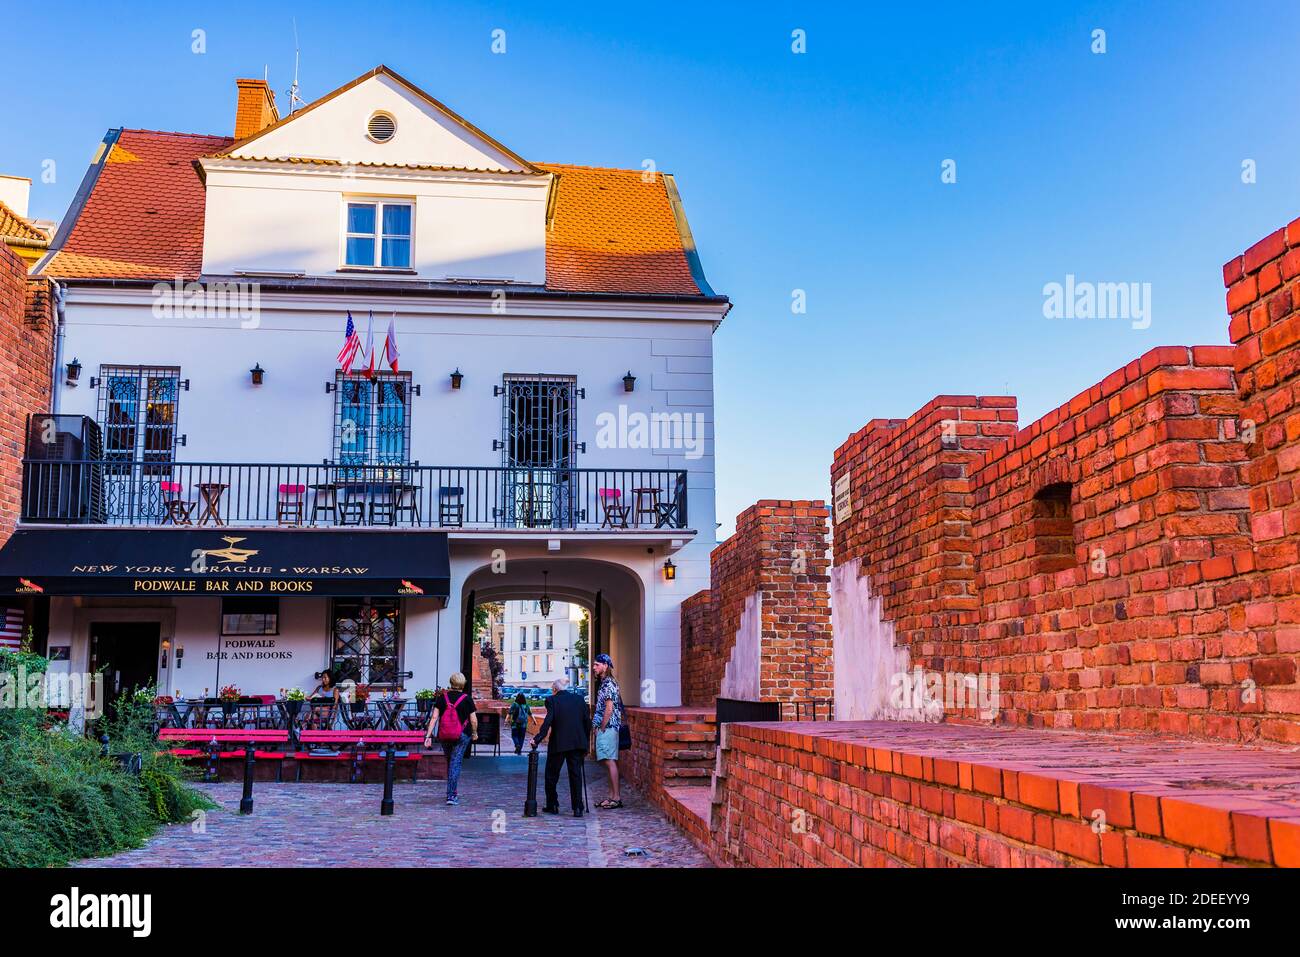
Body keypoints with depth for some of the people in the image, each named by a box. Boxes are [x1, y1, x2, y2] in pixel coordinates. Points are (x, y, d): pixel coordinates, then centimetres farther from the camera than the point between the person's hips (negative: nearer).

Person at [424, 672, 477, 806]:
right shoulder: (467, 698, -7)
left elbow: (434, 717, -5)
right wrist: (475, 733, 13)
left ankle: (453, 792, 30)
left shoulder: (442, 697, -1)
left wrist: (429, 735, -3)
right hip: (462, 735, -3)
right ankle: (451, 796, -7)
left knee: (449, 762, 19)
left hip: (444, 736, 3)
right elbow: (473, 720, -4)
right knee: (456, 763, 0)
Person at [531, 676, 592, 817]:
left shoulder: (552, 700, -3)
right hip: (577, 744, 3)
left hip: (558, 744, -3)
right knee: (576, 775, 6)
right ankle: (578, 808, 1)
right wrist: (585, 744, 15)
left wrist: (537, 739, -14)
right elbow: (587, 722, 8)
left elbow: (548, 722, -15)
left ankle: (552, 806, 18)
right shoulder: (579, 700, 8)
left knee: (552, 775, 12)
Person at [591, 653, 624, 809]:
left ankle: (616, 798, -9)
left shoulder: (608, 684, -13)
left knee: (610, 762, -10)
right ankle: (612, 796, 14)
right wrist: (599, 727, 16)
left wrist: (601, 728, -13)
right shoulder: (605, 683, 17)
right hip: (605, 729, 10)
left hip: (607, 729, -10)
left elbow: (609, 709, -18)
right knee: (608, 762, 11)